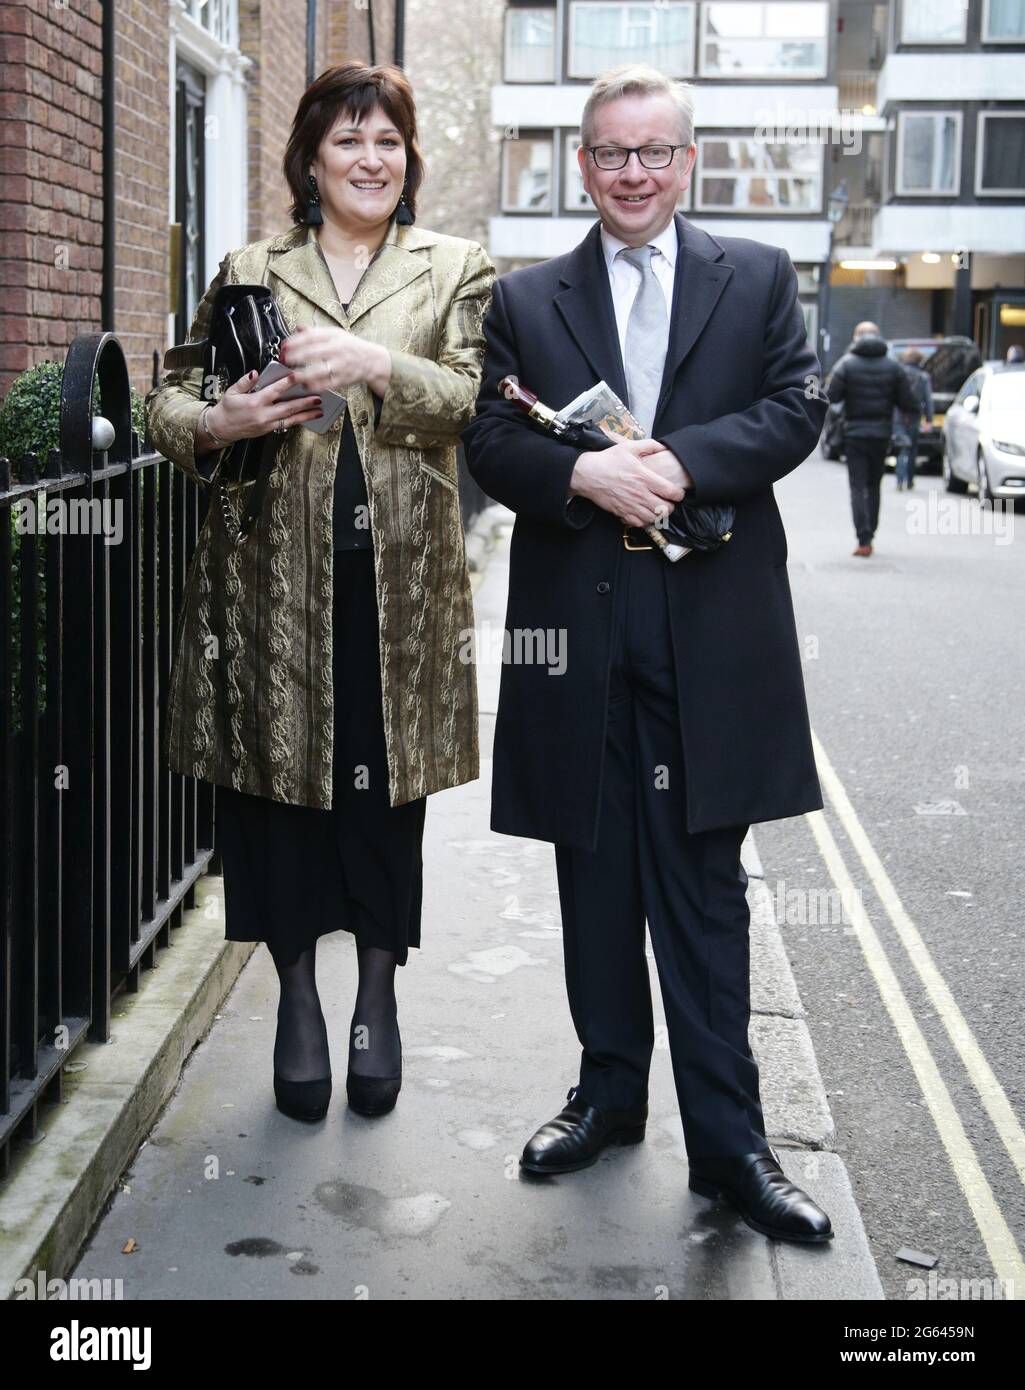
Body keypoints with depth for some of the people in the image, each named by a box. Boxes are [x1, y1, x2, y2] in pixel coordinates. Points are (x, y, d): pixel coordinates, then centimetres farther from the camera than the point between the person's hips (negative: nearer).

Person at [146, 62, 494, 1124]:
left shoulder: (455, 271, 10)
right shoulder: (249, 271, 12)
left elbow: (475, 399, -4)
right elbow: (169, 399, 13)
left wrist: (374, 364, -20)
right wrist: (215, 423, -10)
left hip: (398, 573, -1)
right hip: (273, 568, 1)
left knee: (386, 782, 4)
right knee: (277, 775, 4)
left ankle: (377, 995, 20)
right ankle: (298, 995, 20)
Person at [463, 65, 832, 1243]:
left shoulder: (760, 279, 9)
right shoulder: (524, 299, 10)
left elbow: (797, 409, -1)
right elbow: (488, 440, 2)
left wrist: (679, 462, -16)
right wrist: (586, 476, -17)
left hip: (710, 629, -2)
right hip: (577, 625, 2)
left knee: (704, 893, 1)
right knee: (596, 882, 12)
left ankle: (727, 1140, 8)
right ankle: (610, 1092, 27)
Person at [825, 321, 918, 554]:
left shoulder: (846, 364, -5)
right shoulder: (893, 367, 2)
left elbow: (830, 397, -12)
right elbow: (909, 404, -1)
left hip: (855, 434, -3)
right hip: (881, 435, 3)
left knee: (858, 487, -2)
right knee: (873, 486, 17)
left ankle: (864, 540, -13)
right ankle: (869, 534, 19)